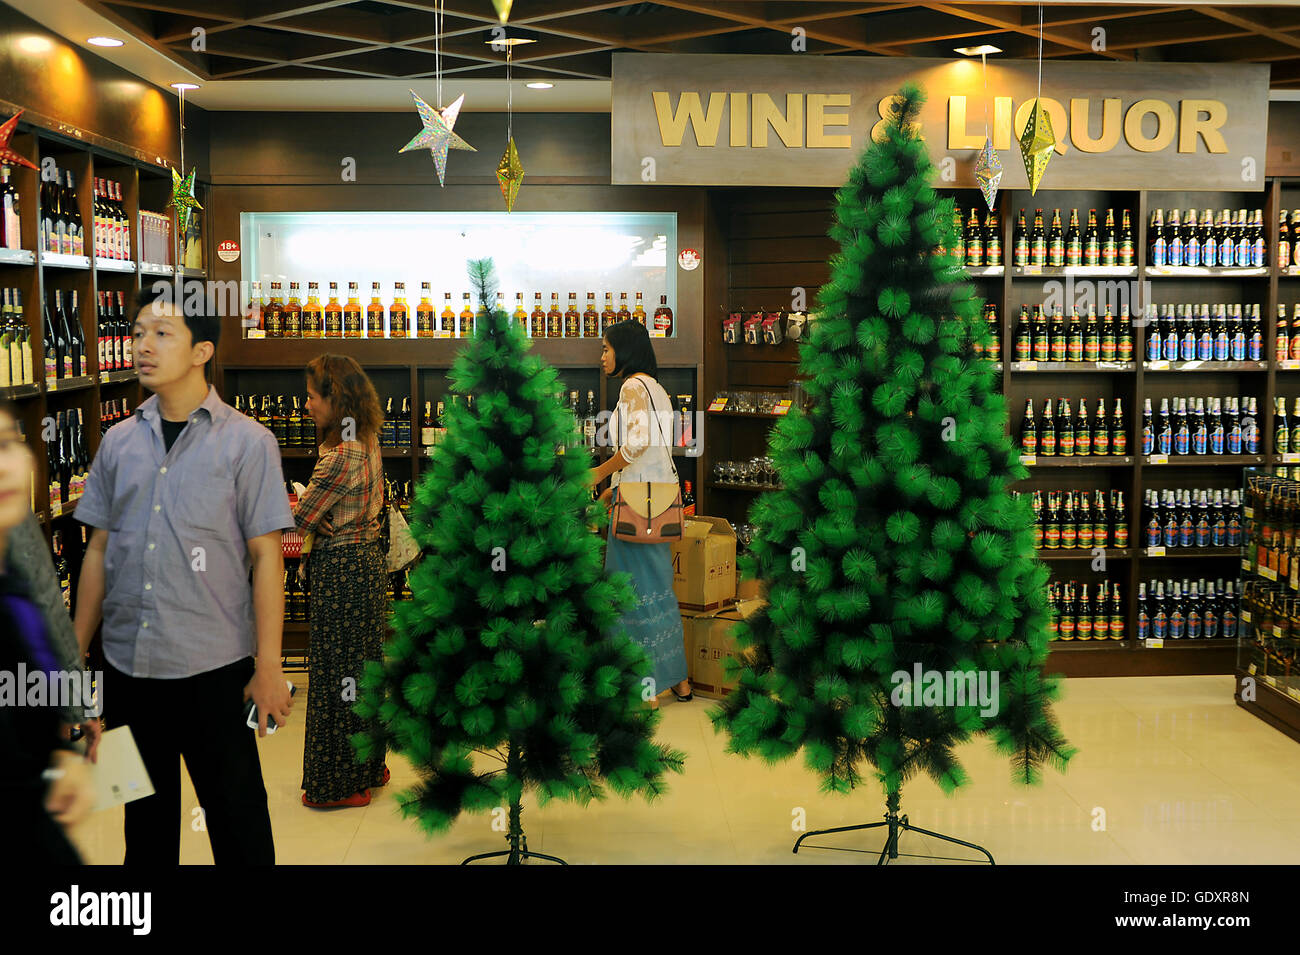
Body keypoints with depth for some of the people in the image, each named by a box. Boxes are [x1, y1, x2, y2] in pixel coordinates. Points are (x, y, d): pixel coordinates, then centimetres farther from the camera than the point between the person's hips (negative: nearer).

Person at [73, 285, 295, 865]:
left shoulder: (247, 442, -6)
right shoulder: (119, 442, 7)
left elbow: (266, 556, -7)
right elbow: (100, 549, 12)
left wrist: (268, 667, -10)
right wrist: (74, 654, 10)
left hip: (213, 666, -4)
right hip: (126, 664, 4)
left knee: (237, 818, 5)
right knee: (145, 816, 18)